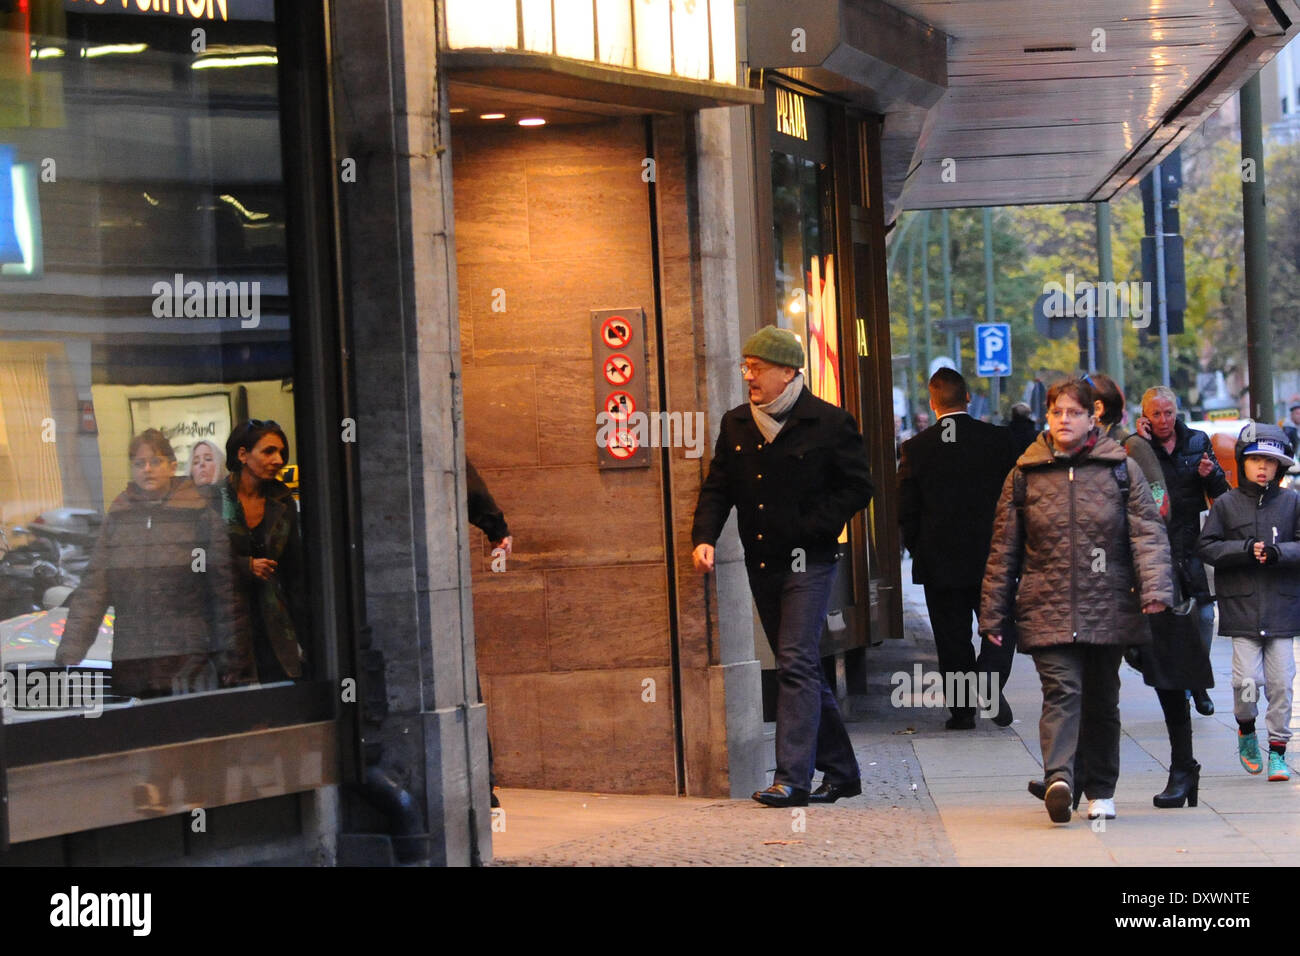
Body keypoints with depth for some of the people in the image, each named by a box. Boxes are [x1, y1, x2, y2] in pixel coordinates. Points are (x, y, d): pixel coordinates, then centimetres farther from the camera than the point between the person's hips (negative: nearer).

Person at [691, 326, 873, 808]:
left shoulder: (829, 423, -6)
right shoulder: (735, 425, 9)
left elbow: (857, 488, -4)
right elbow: (717, 487, 13)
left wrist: (809, 528, -13)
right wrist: (704, 536, -4)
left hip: (808, 564, -6)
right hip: (762, 564, 6)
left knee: (796, 664, -14)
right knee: (802, 669, 11)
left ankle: (792, 777, -16)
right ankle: (841, 770, 21)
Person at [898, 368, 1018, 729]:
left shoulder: (916, 448, -6)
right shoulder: (1000, 439, -5)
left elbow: (907, 510, -3)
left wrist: (919, 550, 11)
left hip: (939, 560, 0)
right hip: (992, 556, 0)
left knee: (952, 637, 8)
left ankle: (961, 709, 7)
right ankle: (990, 677, -13)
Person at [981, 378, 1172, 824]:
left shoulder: (1120, 469, 5)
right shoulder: (1025, 474, 6)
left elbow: (1148, 532, -1)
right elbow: (1004, 550, 9)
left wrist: (1154, 588, -17)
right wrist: (993, 615, 7)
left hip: (1108, 608, 1)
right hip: (1047, 609, -1)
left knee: (1102, 700, 9)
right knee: (1061, 690, -18)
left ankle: (1101, 792, 21)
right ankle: (1059, 778, -32)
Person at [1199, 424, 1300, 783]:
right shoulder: (1226, 504, 5)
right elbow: (1208, 547, 1)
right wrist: (1246, 549, -12)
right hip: (1241, 605, -1)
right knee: (1247, 680, -9)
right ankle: (1246, 730, 20)